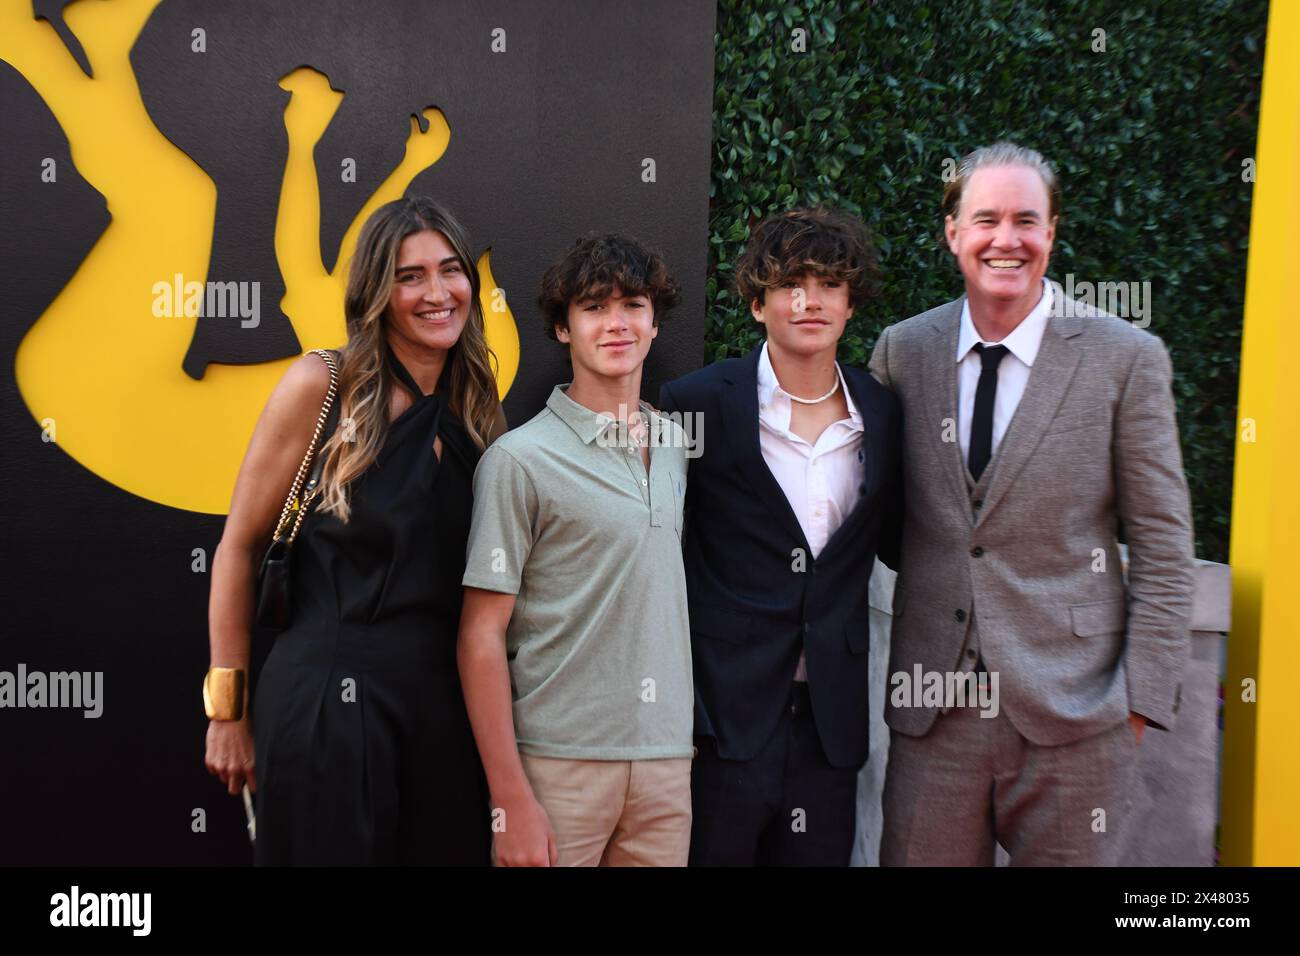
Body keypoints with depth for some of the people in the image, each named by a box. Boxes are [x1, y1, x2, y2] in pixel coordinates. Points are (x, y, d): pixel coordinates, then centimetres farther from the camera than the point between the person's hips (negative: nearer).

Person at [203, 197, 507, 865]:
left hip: (447, 706, 5)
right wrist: (228, 711, -4)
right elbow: (239, 546, -4)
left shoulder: (478, 411, 6)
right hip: (330, 702, -4)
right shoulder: (321, 386, -7)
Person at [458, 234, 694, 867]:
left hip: (668, 759, 5)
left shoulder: (676, 447, 8)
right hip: (559, 764, -5)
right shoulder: (520, 458, -8)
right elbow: (481, 635, -10)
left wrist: (689, 730, 10)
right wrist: (510, 798, -14)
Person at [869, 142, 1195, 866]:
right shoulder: (901, 350, 4)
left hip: (1073, 709, -2)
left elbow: (1164, 548, -2)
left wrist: (1142, 698, -6)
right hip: (932, 710, 3)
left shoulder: (1128, 358, -4)